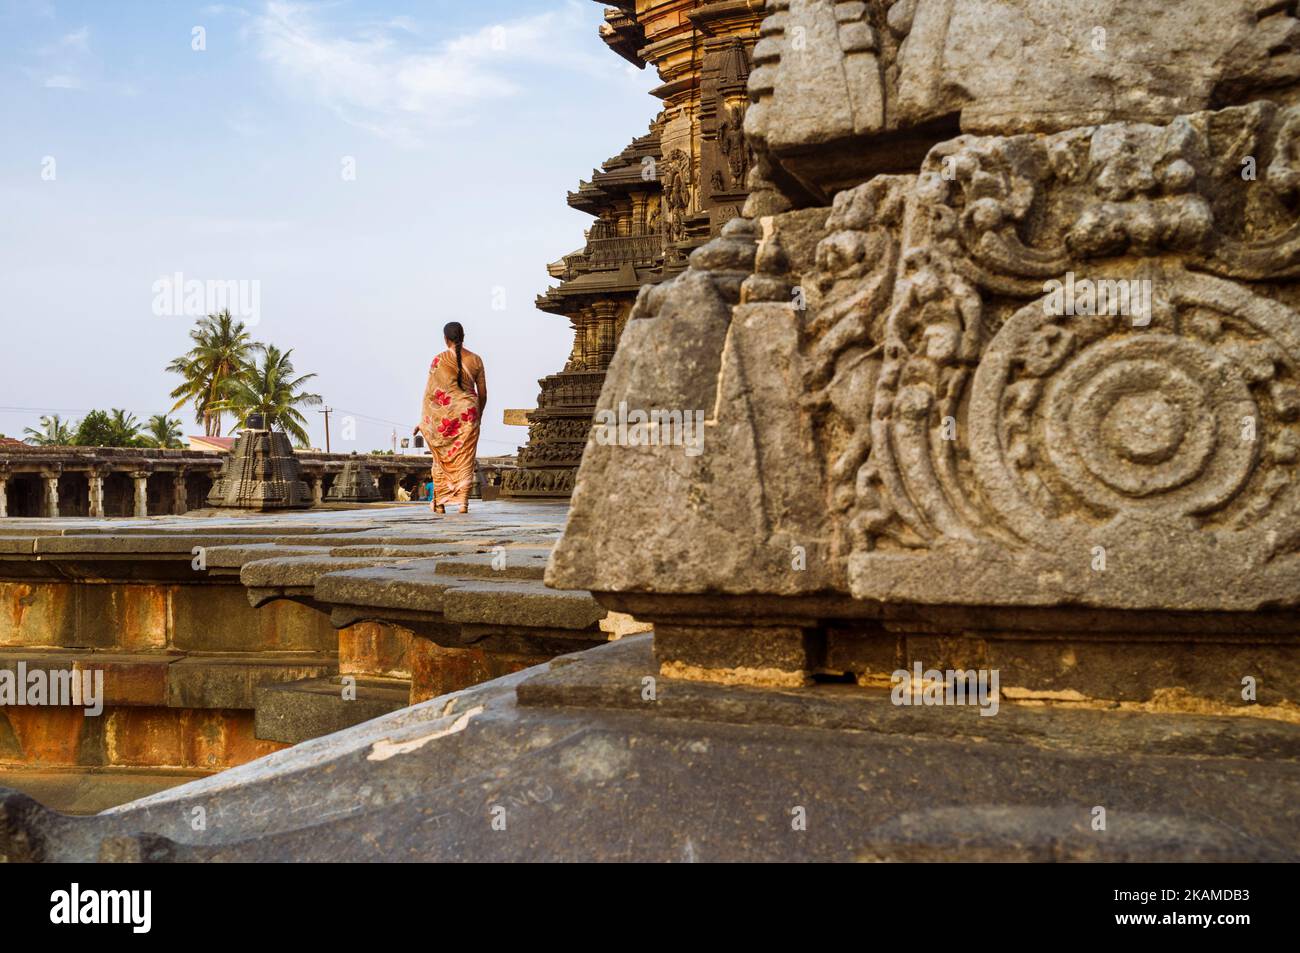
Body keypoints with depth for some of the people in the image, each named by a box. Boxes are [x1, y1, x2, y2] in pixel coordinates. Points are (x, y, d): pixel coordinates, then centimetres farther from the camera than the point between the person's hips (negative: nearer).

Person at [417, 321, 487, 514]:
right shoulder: (475, 360, 3)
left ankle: (439, 503, 14)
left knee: (442, 460, 11)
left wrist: (424, 420, 4)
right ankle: (463, 502, -4)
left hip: (445, 413, -1)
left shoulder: (439, 360, -5)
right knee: (465, 460, 5)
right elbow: (483, 393, 7)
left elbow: (430, 391, -4)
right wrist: (479, 415, 21)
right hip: (468, 413, 2)